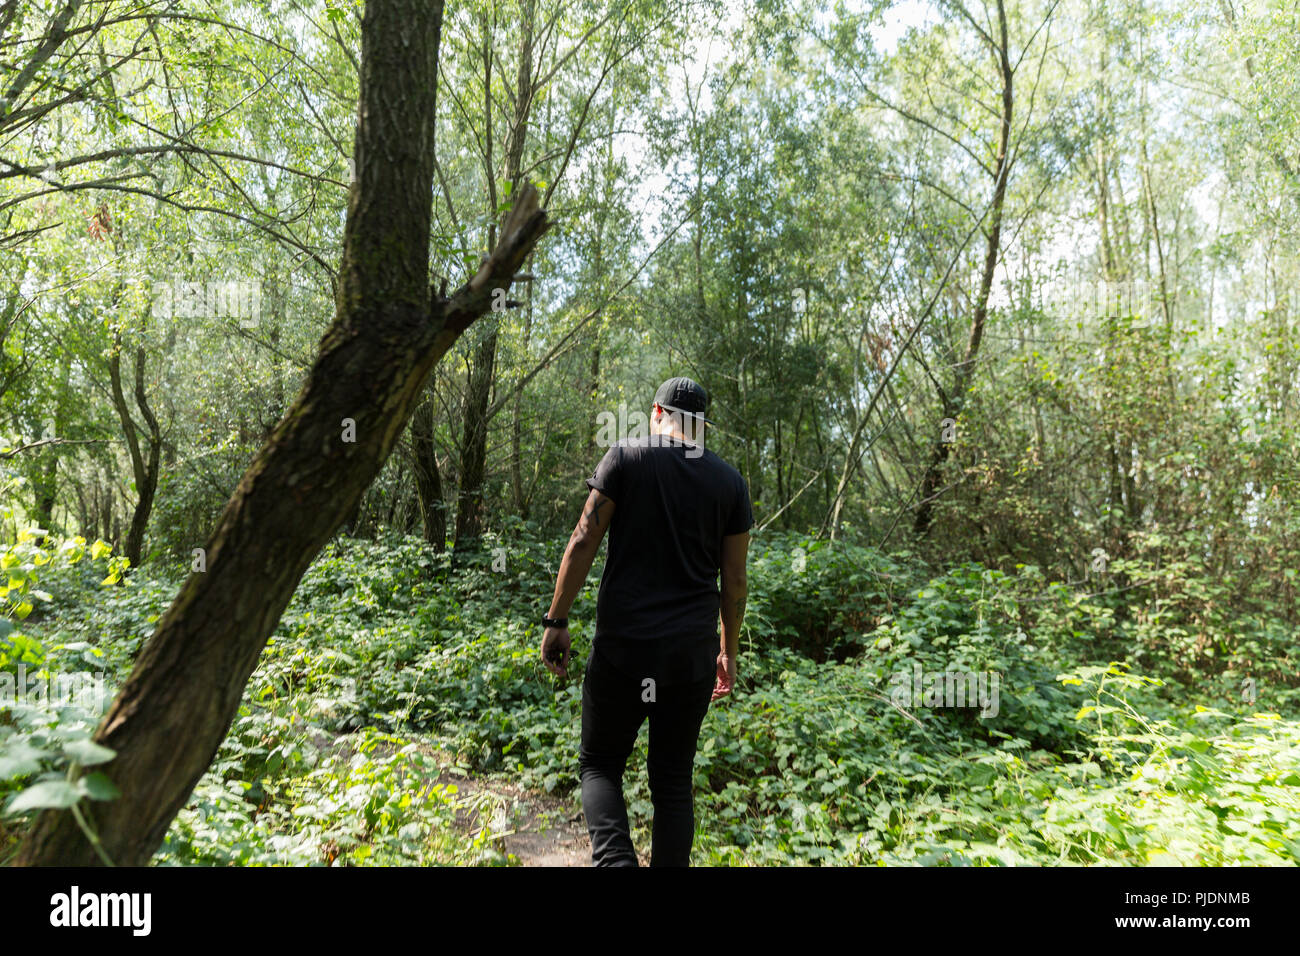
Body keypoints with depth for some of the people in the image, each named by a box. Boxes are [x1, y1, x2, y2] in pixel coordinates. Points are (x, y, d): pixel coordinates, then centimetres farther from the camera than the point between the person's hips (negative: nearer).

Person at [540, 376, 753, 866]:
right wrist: (729, 651, 17)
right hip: (691, 654, 3)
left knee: (600, 765, 13)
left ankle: (615, 858, -10)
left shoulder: (625, 457, -1)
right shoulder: (730, 481, 6)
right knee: (673, 780, 15)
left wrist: (556, 621, -1)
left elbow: (583, 541, -7)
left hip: (621, 647, -2)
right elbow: (734, 579, 6)